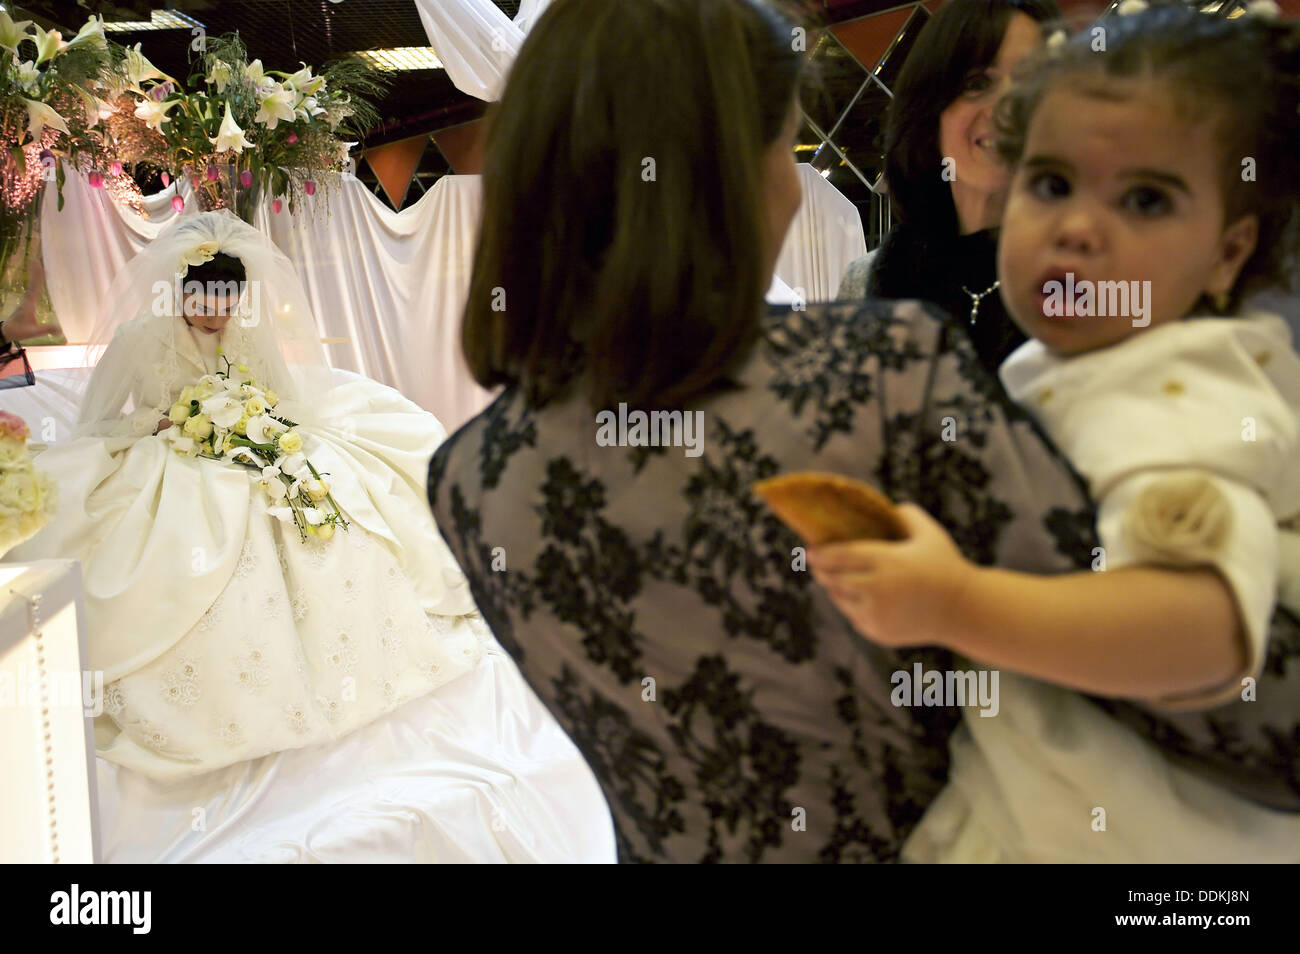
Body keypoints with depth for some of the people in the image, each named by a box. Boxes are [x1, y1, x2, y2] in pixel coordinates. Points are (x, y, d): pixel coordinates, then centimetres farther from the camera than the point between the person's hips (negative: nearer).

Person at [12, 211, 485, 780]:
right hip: (167, 471, -4)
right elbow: (97, 424, -1)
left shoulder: (253, 333, 6)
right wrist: (161, 421, -17)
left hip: (256, 466, 4)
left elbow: (292, 405, 12)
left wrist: (258, 420, -10)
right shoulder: (138, 337, -5)